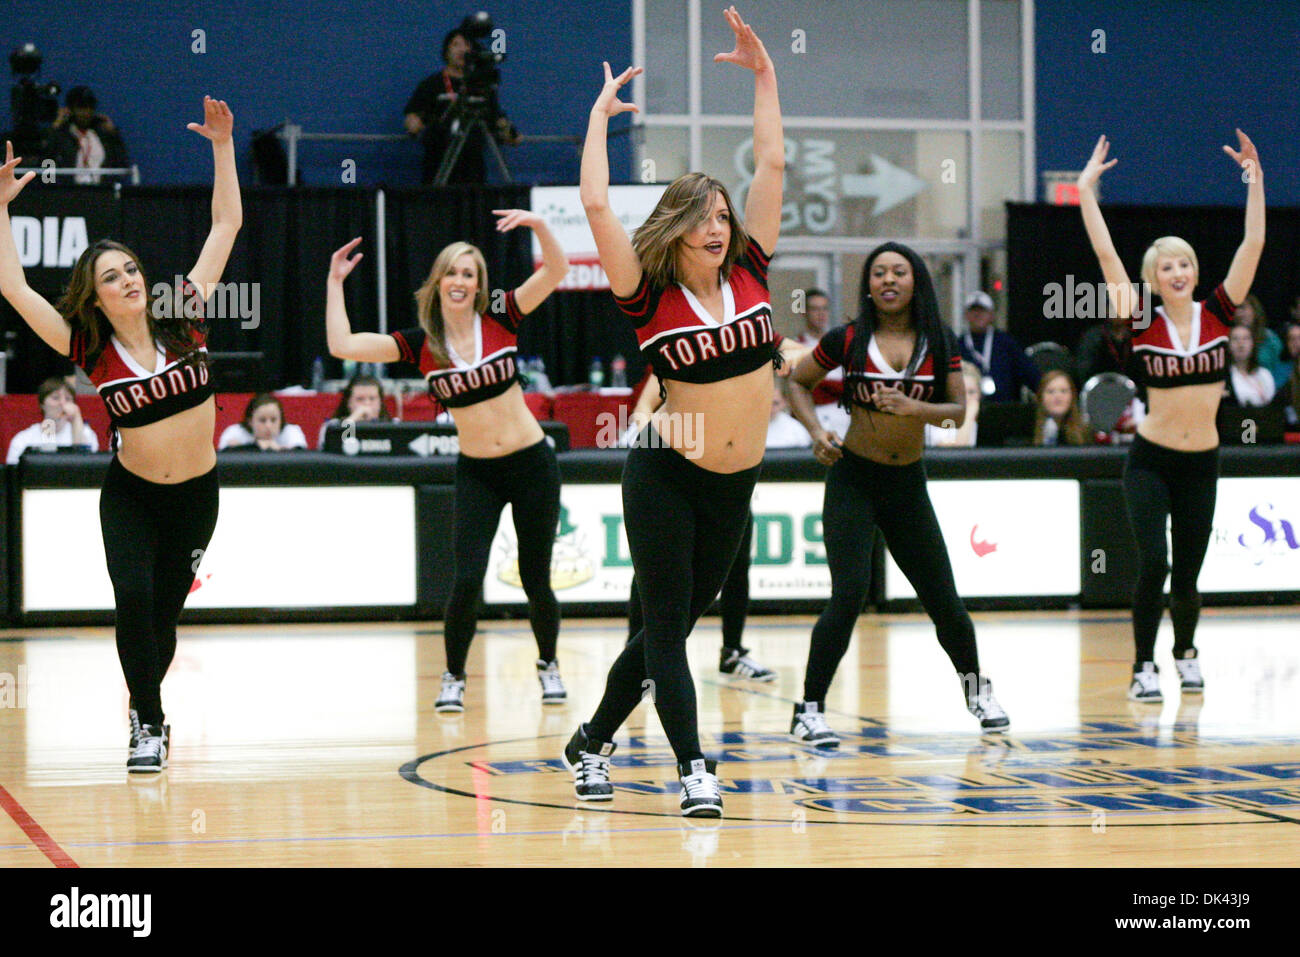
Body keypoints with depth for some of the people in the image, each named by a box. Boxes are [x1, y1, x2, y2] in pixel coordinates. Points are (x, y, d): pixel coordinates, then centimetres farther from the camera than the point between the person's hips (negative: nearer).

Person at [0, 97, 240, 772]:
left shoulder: (182, 320, -6)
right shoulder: (91, 350, -9)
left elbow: (227, 224, -1)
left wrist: (222, 147, -5)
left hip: (196, 494, 1)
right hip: (131, 494, -1)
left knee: (165, 612, 8)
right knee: (133, 598, -19)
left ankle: (146, 705, 35)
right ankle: (148, 726, -4)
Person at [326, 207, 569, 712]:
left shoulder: (500, 321, -4)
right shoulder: (420, 344, -3)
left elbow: (556, 272, -14)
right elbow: (342, 345, -9)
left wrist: (539, 225, -29)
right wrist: (335, 283, -8)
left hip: (532, 464, 0)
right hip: (476, 474, 1)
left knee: (536, 581, 6)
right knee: (466, 580, -12)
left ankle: (548, 665, 31)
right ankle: (453, 677, 9)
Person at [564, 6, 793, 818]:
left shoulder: (749, 273, 1)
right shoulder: (650, 296, -9)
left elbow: (773, 166, 2)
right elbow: (597, 205, -18)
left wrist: (765, 77, 4)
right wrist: (601, 116, -8)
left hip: (735, 483, 4)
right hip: (667, 475, -4)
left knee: (673, 625, 12)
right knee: (667, 624, -7)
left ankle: (592, 743, 27)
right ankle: (694, 768, -6)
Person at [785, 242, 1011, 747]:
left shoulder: (939, 343, 0)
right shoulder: (848, 340, -5)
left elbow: (959, 411, -5)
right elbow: (797, 382, 7)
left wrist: (914, 407, -23)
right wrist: (816, 430, -9)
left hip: (908, 484, 3)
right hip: (852, 480, -3)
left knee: (943, 601, 8)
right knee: (849, 595, -17)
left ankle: (975, 685, 35)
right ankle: (809, 711, -9)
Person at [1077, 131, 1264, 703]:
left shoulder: (1217, 314, 0)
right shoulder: (1143, 324, -5)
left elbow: (1253, 245, -5)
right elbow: (1106, 255, -9)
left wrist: (1255, 180, -10)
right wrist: (1086, 190, -12)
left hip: (1201, 463, 2)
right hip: (1150, 459, -2)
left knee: (1187, 575, 7)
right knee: (1152, 563, -15)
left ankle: (1186, 652, 36)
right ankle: (1144, 668, 0)